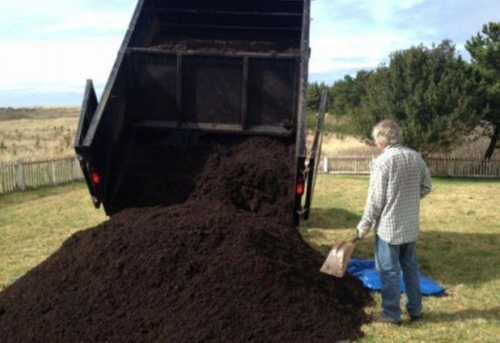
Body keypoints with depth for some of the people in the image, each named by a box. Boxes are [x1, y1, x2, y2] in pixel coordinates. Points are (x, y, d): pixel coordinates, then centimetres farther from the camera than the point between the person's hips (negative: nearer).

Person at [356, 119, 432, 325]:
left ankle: (392, 314, 16)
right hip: (411, 225, 6)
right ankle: (415, 310, 30)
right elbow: (426, 187, 9)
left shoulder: (382, 161, -17)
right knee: (411, 267, 19)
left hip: (388, 226, -6)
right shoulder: (416, 157, 1)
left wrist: (364, 226, -6)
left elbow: (375, 199, -15)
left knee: (390, 271, 6)